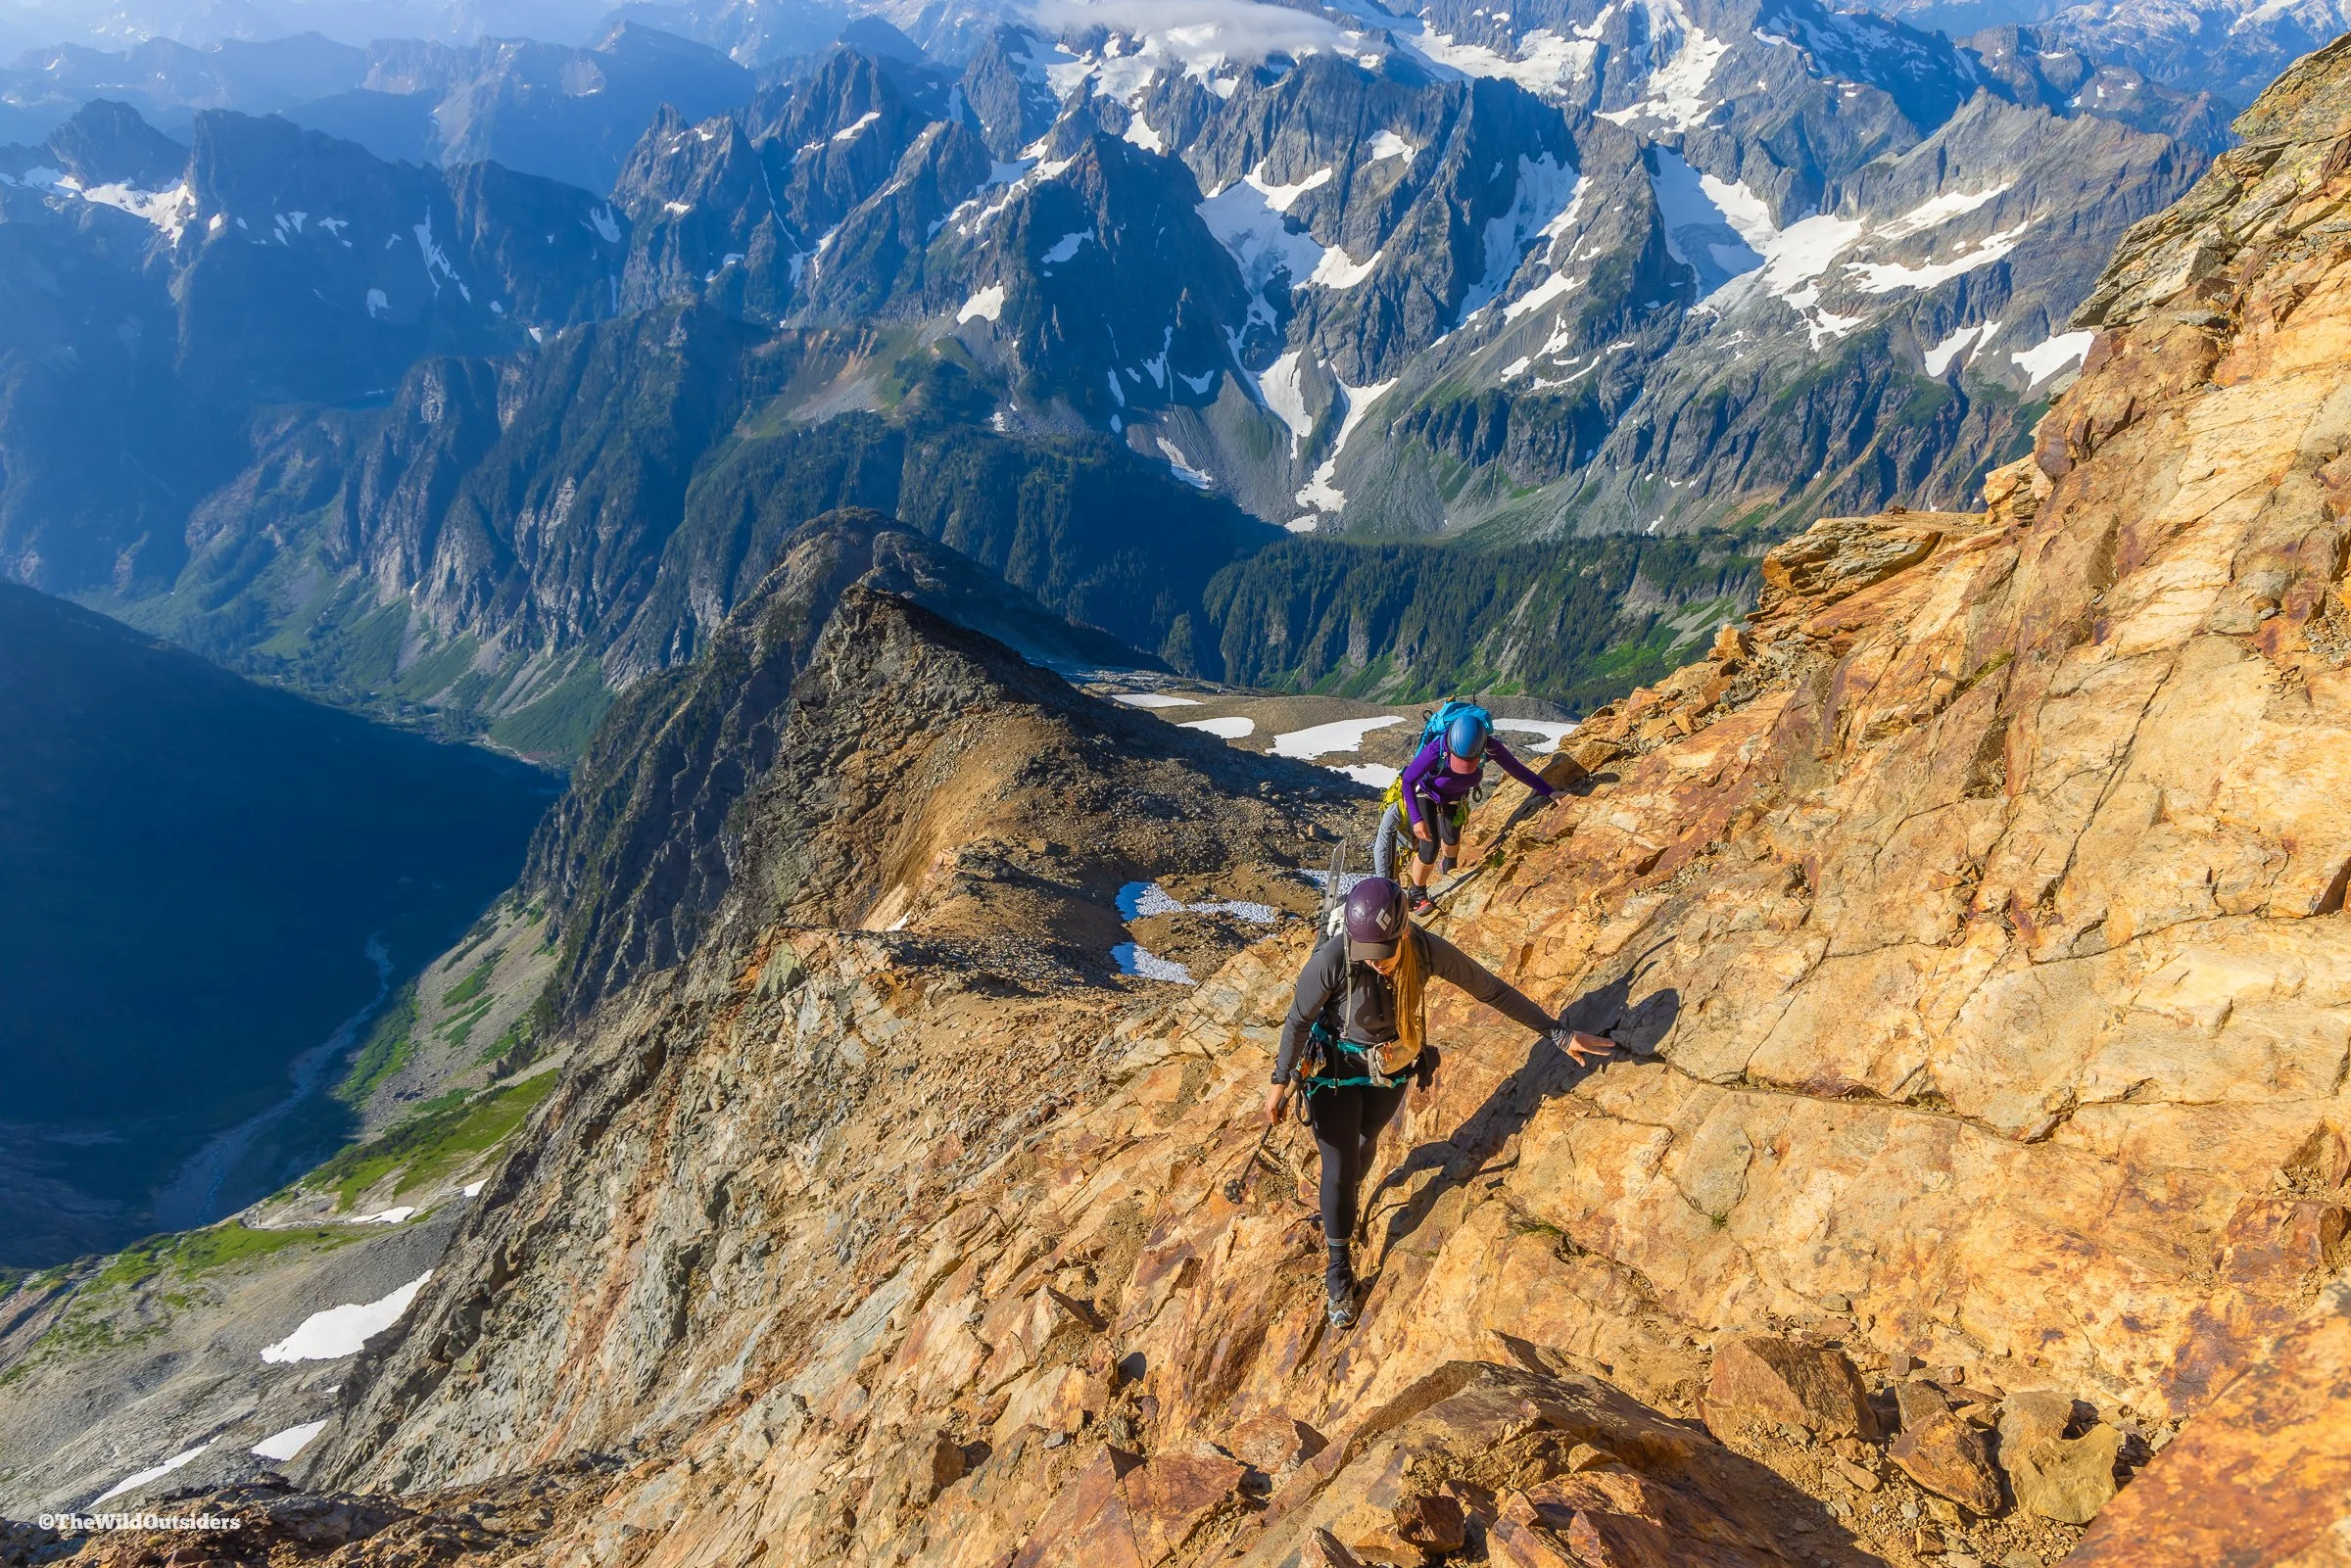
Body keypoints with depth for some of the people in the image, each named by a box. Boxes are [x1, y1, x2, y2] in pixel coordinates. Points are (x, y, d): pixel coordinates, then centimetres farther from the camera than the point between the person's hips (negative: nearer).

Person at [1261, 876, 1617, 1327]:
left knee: (1365, 1141, 29)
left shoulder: (1429, 950, -30)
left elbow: (1493, 990, -17)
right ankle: (1339, 1267, 30)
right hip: (1335, 1069, -3)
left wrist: (1559, 1033, -12)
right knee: (1339, 1169, 6)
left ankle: (1348, 1190, 63)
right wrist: (1279, 1082, -10)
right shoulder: (1331, 961, -38)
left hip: (1391, 1068, 3)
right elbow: (1298, 1020, -20)